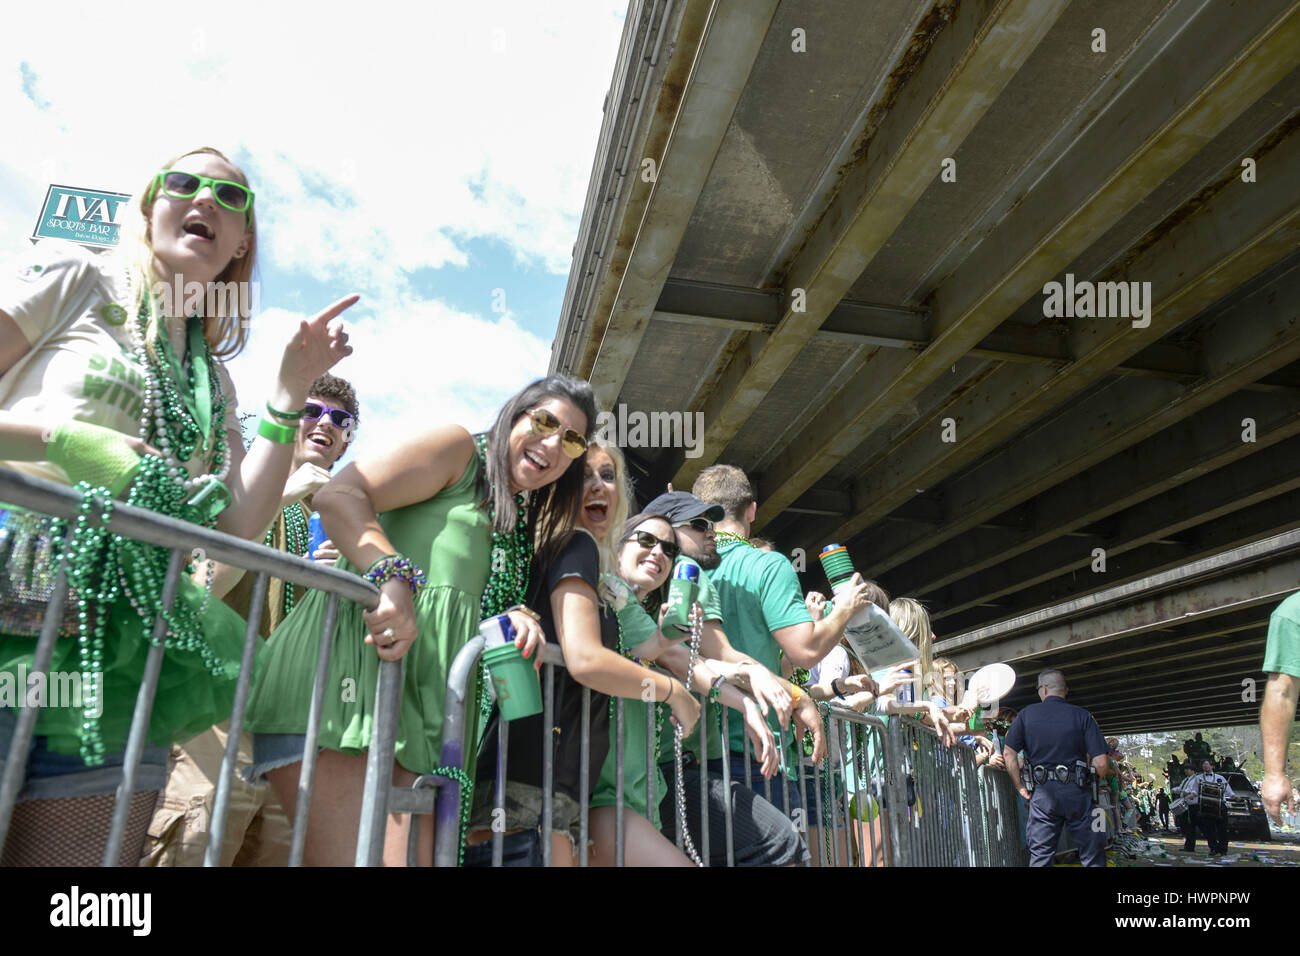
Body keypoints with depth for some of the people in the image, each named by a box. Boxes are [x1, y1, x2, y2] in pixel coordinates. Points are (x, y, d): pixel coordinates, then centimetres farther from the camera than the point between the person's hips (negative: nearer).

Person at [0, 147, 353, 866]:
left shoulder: (212, 378, 19)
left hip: (119, 638, 4)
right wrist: (64, 440, -13)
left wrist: (290, 388, 3)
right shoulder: (74, 276, 7)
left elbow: (240, 521, 6)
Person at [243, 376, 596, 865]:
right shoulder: (459, 448, 6)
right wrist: (394, 578, -24)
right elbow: (338, 496, -8)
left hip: (424, 701, 8)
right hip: (354, 661, -7)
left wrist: (519, 618, -1)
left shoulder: (519, 525, 29)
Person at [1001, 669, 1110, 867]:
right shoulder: (1082, 716, -1)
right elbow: (1100, 762, -7)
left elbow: (1008, 753, -2)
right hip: (1076, 791, -1)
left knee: (1040, 855, 8)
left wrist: (1020, 787, 7)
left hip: (1042, 792, 1)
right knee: (1092, 854, 10)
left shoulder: (1027, 714, 3)